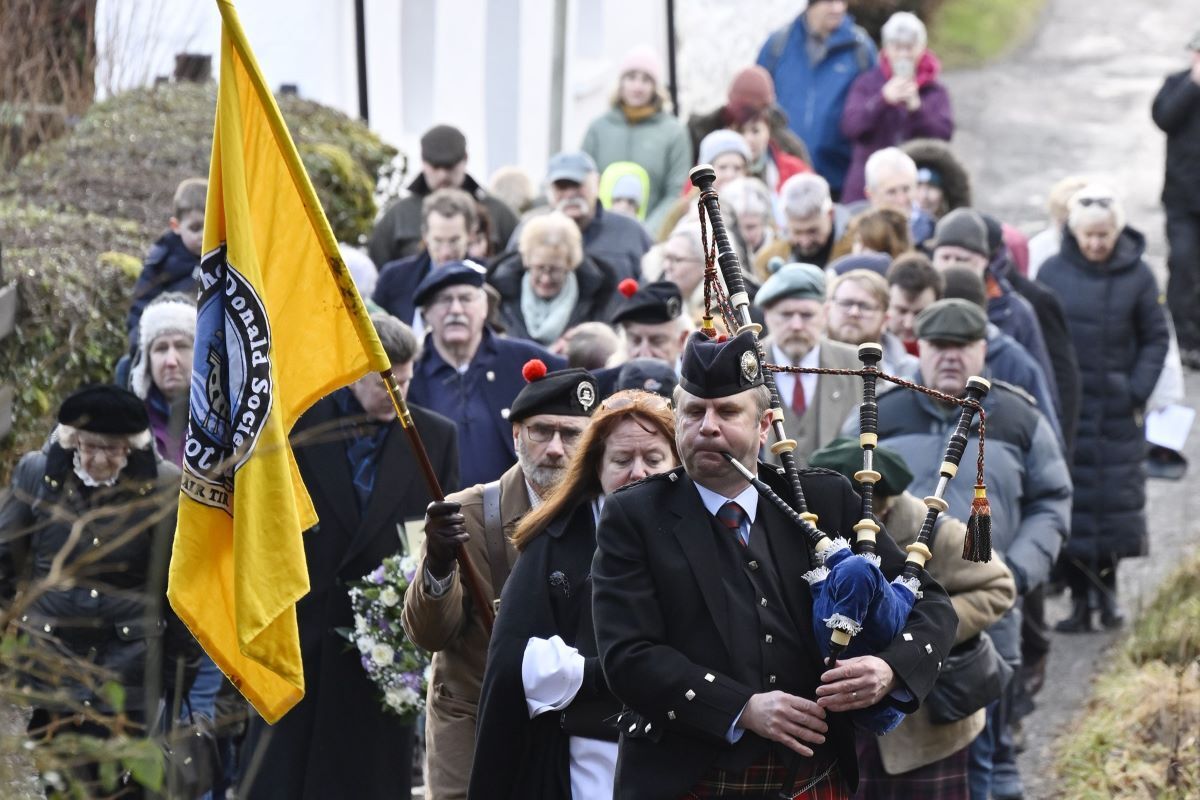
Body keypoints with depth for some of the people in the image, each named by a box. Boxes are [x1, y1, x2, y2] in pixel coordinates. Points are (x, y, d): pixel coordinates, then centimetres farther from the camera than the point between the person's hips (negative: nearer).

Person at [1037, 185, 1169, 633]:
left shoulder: (1136, 275, 0)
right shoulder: (1053, 273, 1)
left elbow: (1156, 339, 5)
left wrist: (1138, 391, -6)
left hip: (1117, 412, 0)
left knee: (1115, 500, 1)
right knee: (1070, 501, -2)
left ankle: (1107, 587, 16)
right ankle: (1079, 597, 4)